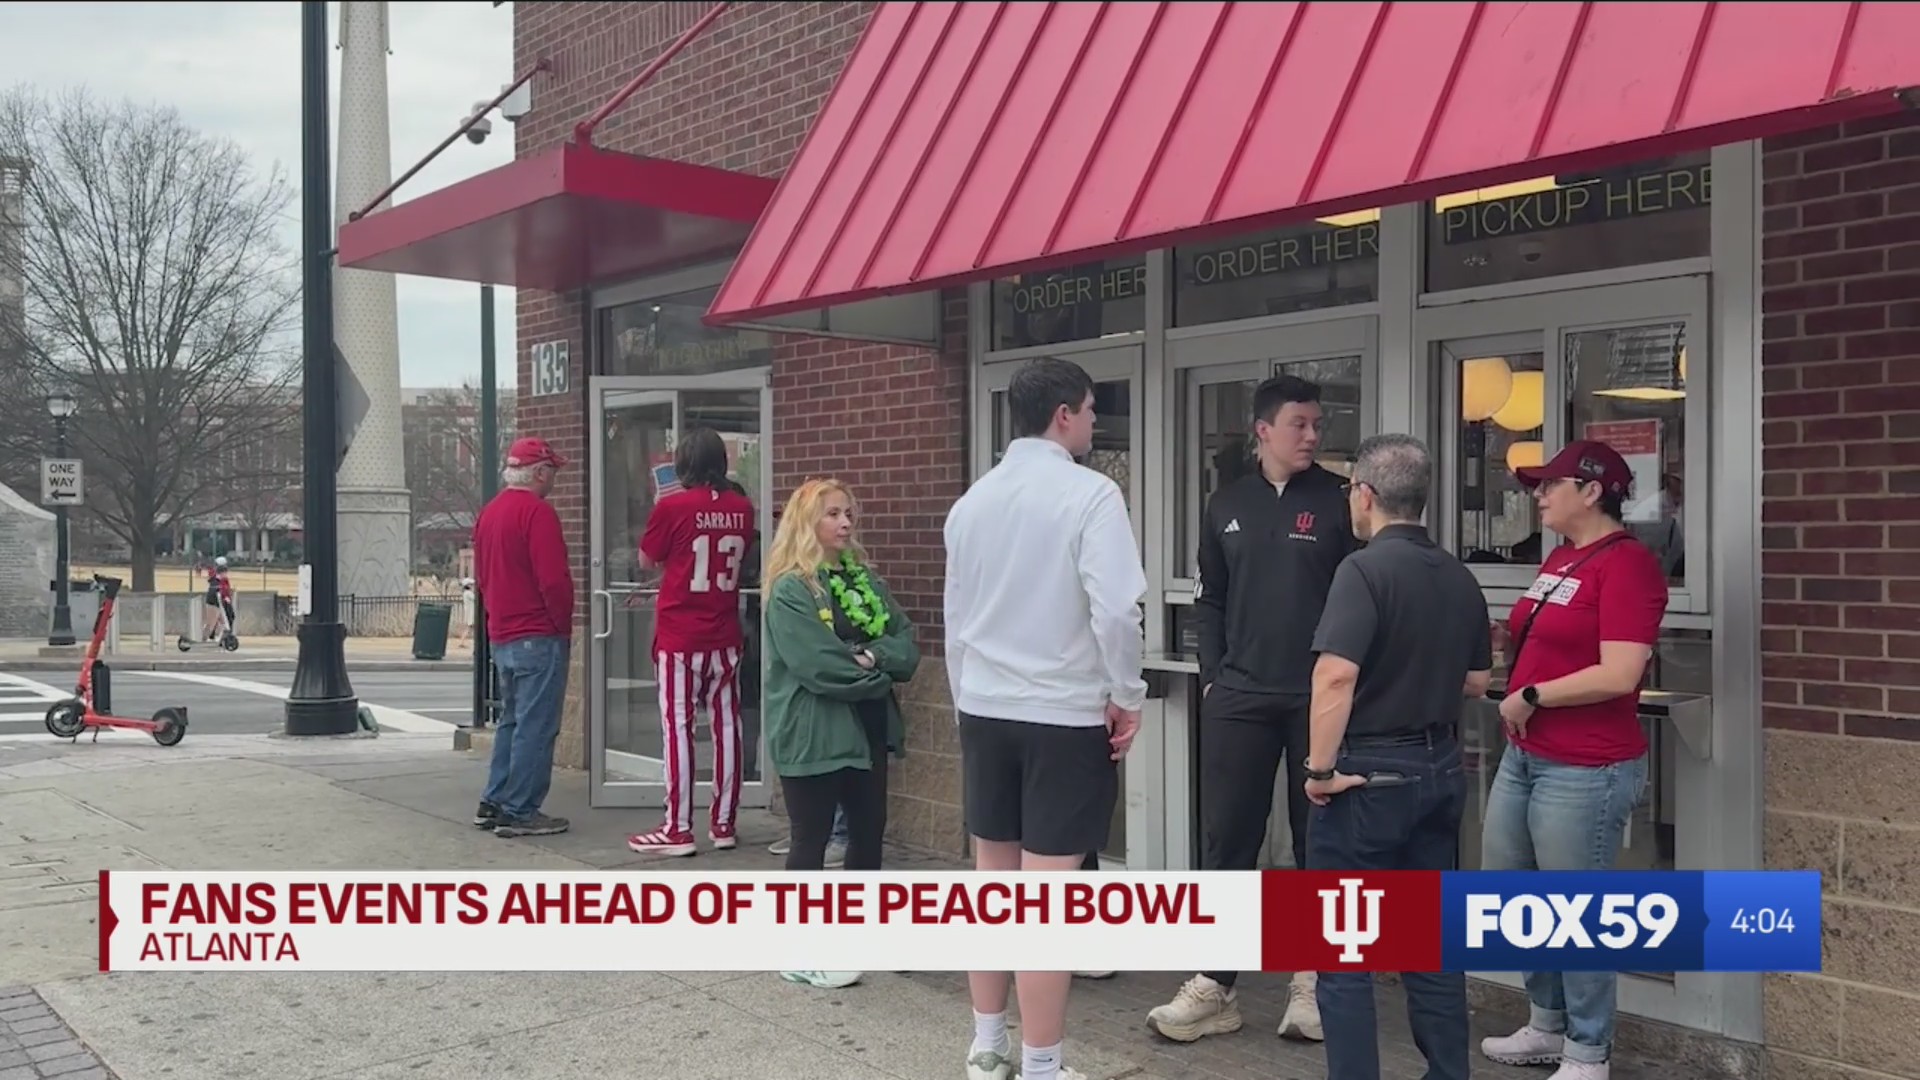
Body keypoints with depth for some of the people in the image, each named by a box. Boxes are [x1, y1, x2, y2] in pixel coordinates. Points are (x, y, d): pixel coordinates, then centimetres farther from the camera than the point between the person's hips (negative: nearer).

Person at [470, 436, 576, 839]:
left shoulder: (488, 512, 14)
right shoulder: (537, 511, -14)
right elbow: (554, 579, -19)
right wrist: (563, 625, -7)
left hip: (501, 636, 9)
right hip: (540, 637, -9)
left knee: (511, 721, 18)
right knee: (536, 726, -3)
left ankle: (494, 803, 21)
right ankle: (520, 812, -1)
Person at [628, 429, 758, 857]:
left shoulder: (672, 507, -11)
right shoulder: (742, 507, 2)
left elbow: (647, 562, 3)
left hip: (679, 636, -4)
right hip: (725, 636, 4)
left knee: (678, 727, 0)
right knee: (726, 725, 8)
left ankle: (678, 829, 2)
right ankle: (724, 824, 15)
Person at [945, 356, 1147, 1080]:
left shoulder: (971, 501, 7)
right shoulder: (1089, 494, -11)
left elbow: (955, 617, 12)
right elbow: (1115, 608, -19)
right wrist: (1127, 695, -6)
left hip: (985, 710, 6)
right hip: (1065, 715, -6)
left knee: (992, 879, 15)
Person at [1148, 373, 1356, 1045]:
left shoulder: (1337, 500, 0)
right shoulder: (1228, 504, 9)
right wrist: (1213, 676, 6)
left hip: (1321, 698, -2)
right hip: (1239, 699, 3)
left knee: (1319, 841, 8)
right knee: (1227, 840, 4)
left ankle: (1312, 981, 20)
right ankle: (1214, 986, 11)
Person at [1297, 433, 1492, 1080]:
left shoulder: (1365, 568, -16)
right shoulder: (1459, 578, 7)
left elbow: (1336, 675, -26)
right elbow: (1476, 682, 15)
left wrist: (1320, 768, -17)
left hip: (1371, 775, -7)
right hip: (1440, 770, 7)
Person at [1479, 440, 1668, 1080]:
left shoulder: (1628, 563, -15)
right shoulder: (1559, 560, 12)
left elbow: (1619, 675, -24)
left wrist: (1529, 697, -16)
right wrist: (1506, 638, 9)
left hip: (1586, 770, -10)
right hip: (1524, 757, 10)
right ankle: (1547, 1025, 36)